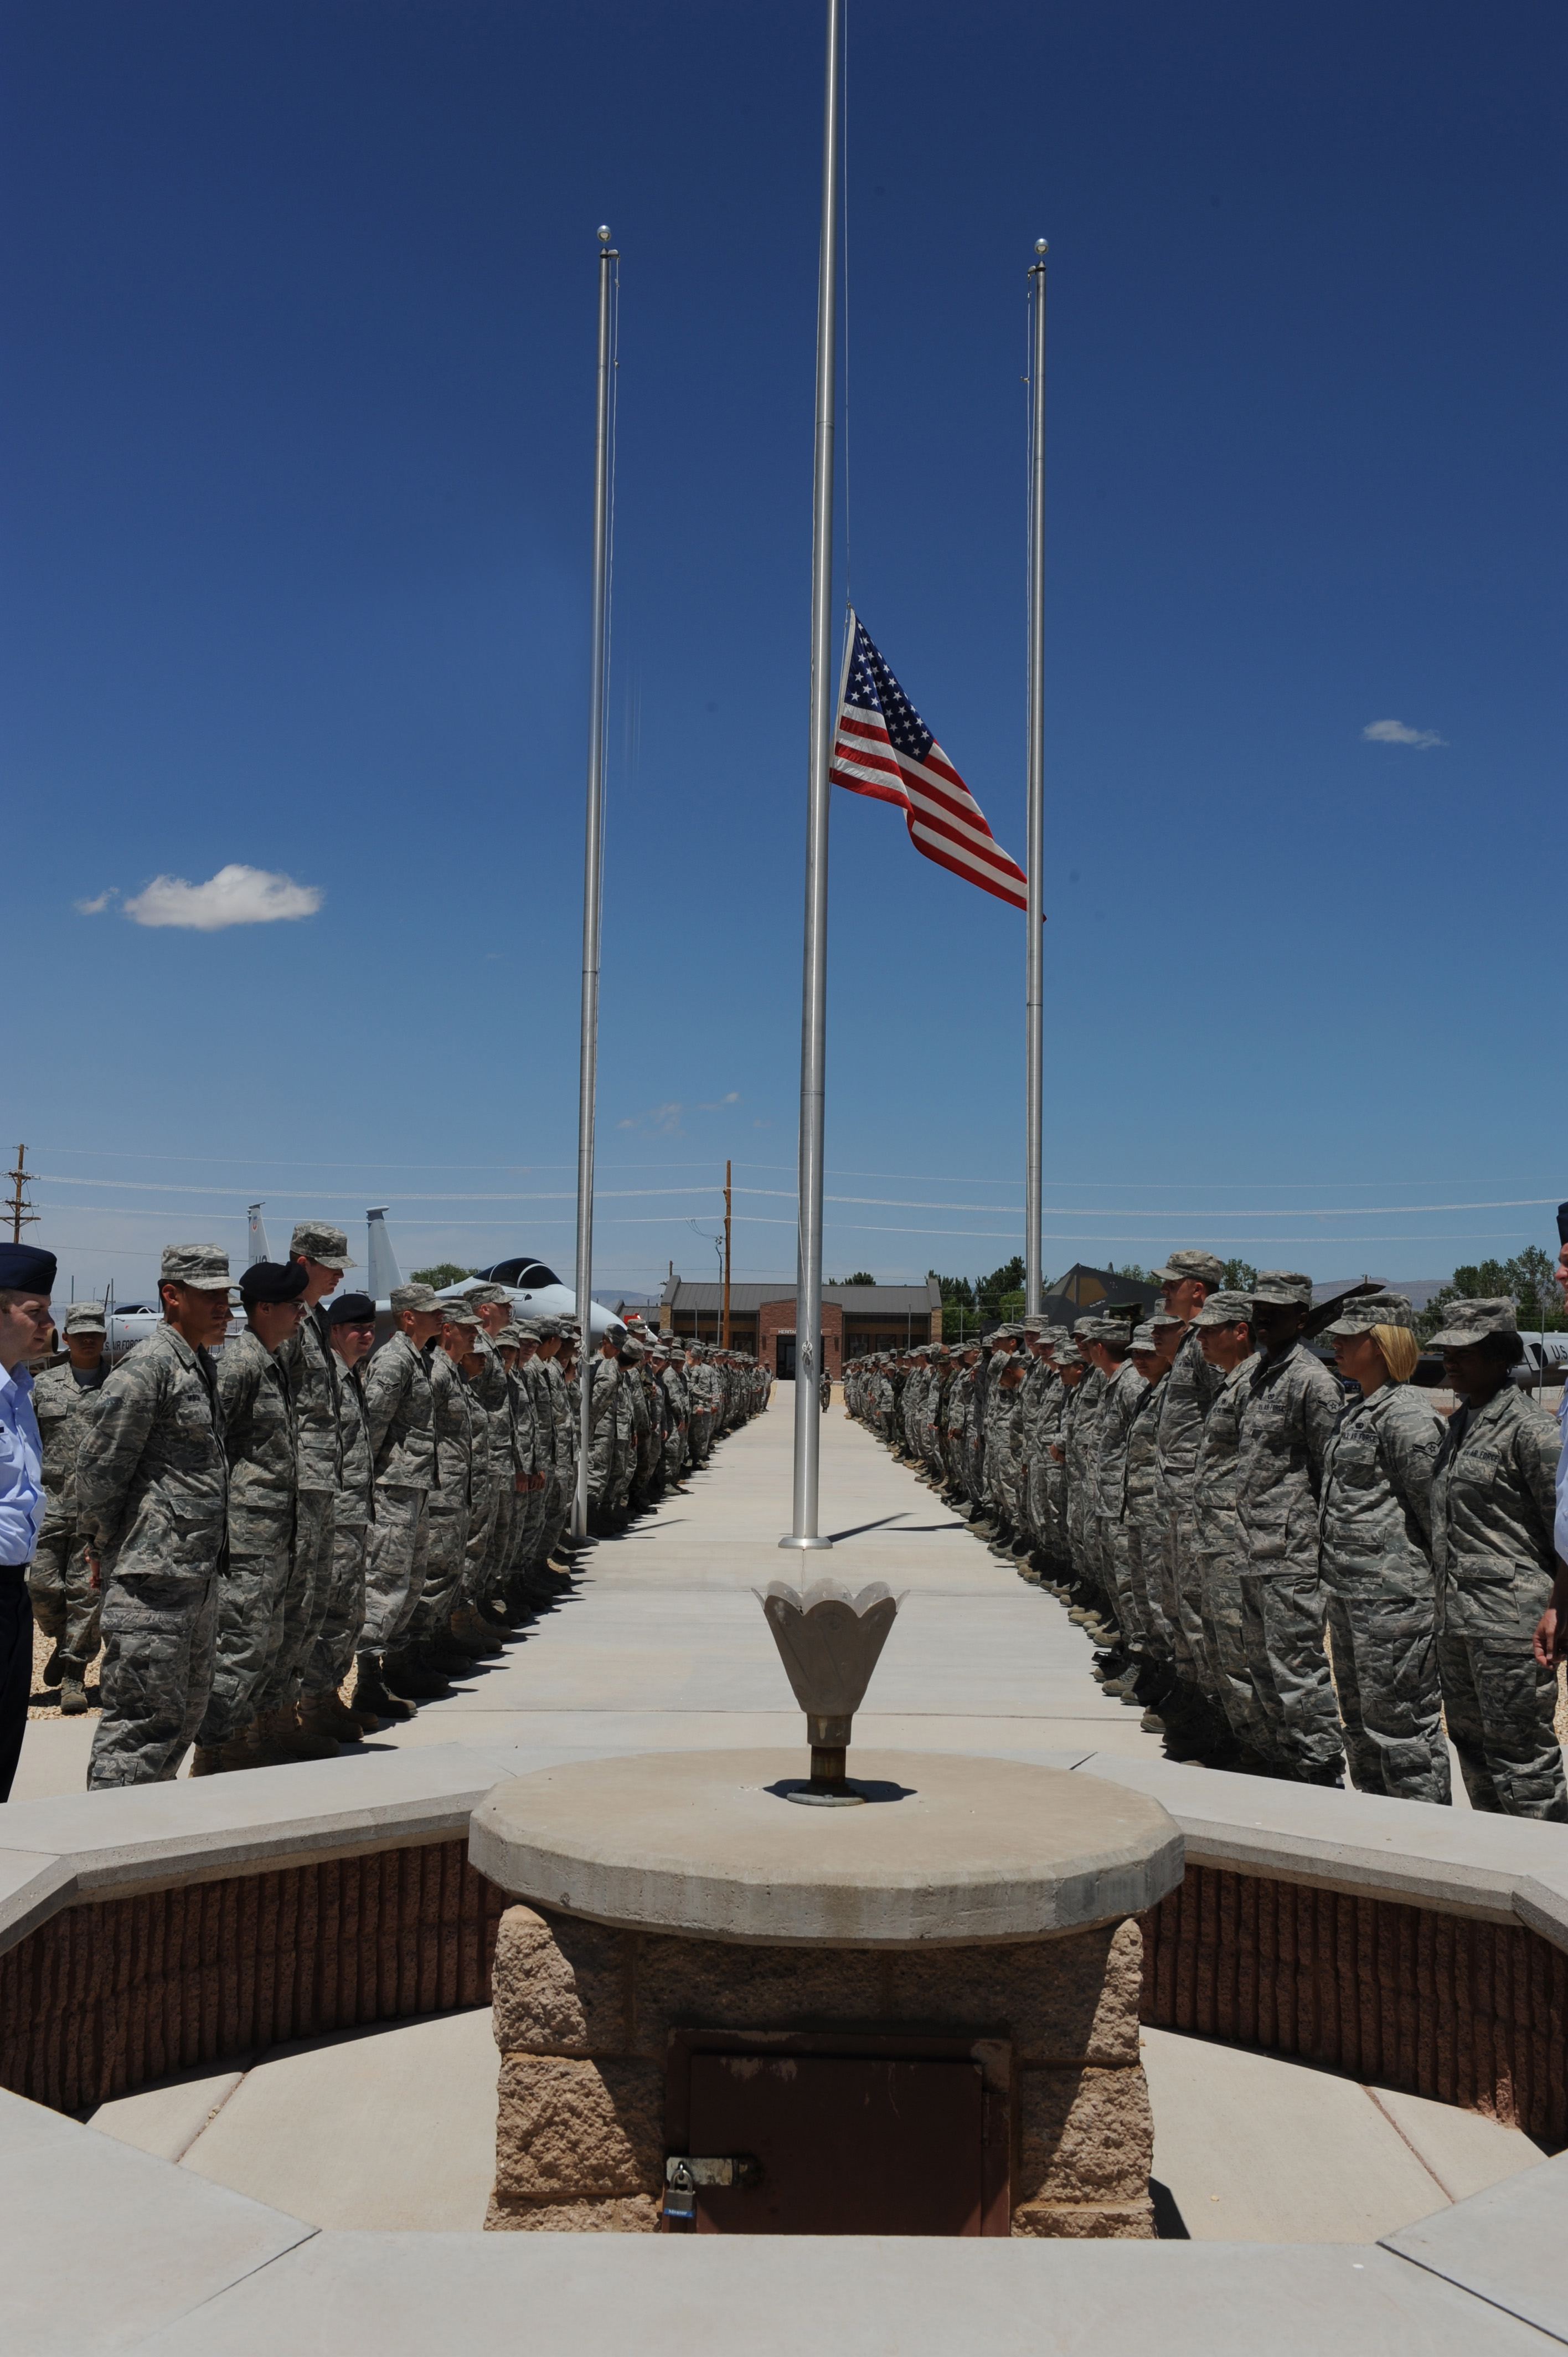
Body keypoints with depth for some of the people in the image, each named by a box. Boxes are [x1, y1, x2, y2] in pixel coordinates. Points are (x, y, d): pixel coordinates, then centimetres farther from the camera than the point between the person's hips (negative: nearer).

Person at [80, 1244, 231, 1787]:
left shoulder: (203, 1365, 16)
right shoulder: (147, 1367, -14)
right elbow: (96, 1468, -15)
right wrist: (105, 1549, -4)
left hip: (199, 1573, 10)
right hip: (153, 1576, -10)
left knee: (186, 1712, 16)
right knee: (144, 1714, -8)